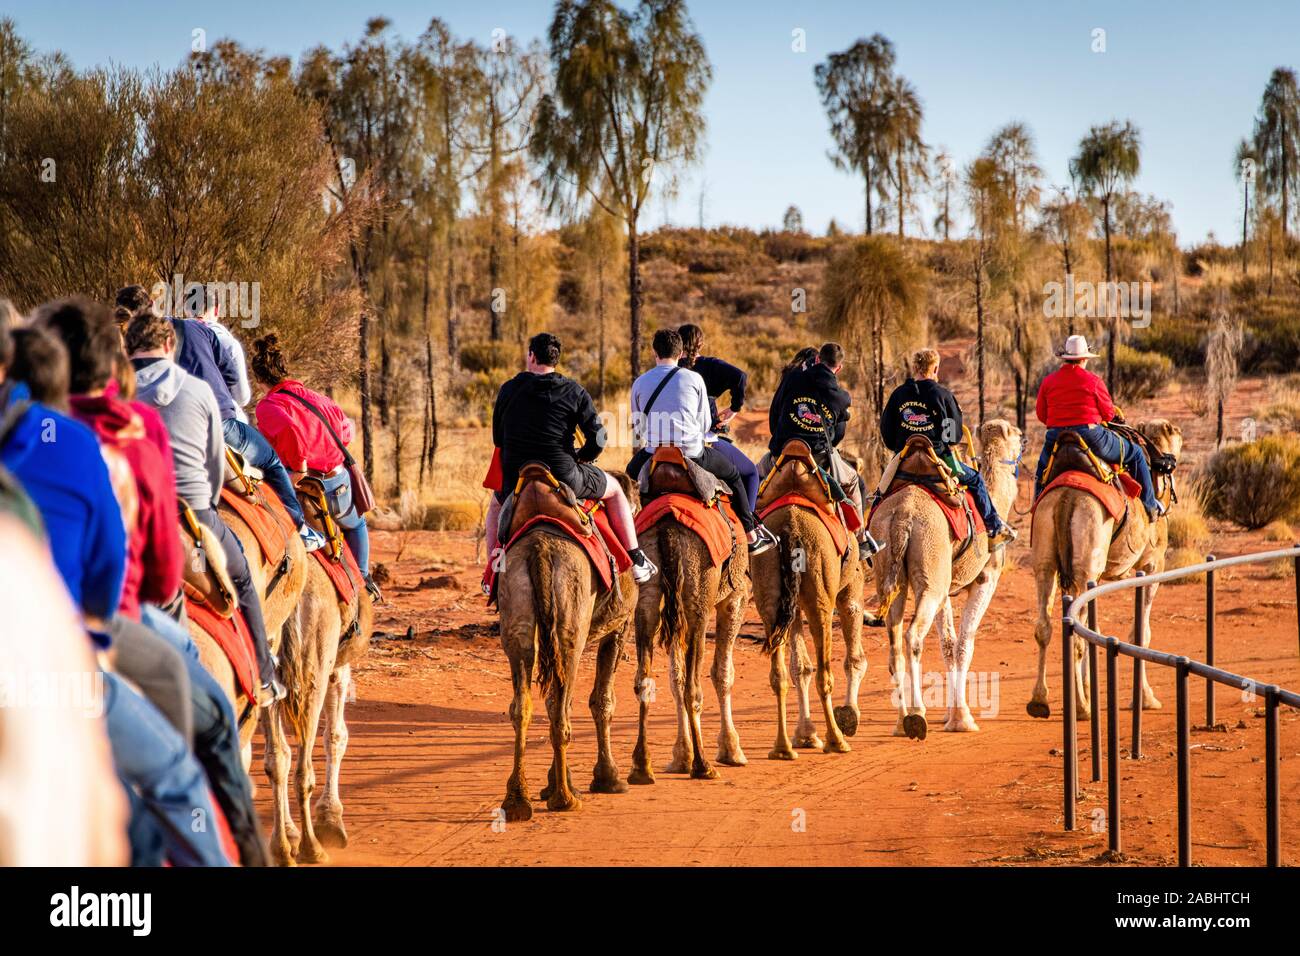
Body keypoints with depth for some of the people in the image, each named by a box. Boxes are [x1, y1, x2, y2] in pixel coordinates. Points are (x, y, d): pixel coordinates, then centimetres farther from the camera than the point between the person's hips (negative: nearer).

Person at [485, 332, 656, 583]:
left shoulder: (508, 390, 2)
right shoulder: (574, 392, -3)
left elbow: (498, 439, 11)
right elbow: (598, 438, -5)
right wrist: (581, 458, 17)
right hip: (564, 477, -2)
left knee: (496, 503, 37)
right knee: (614, 489, 25)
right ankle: (637, 561, 22)